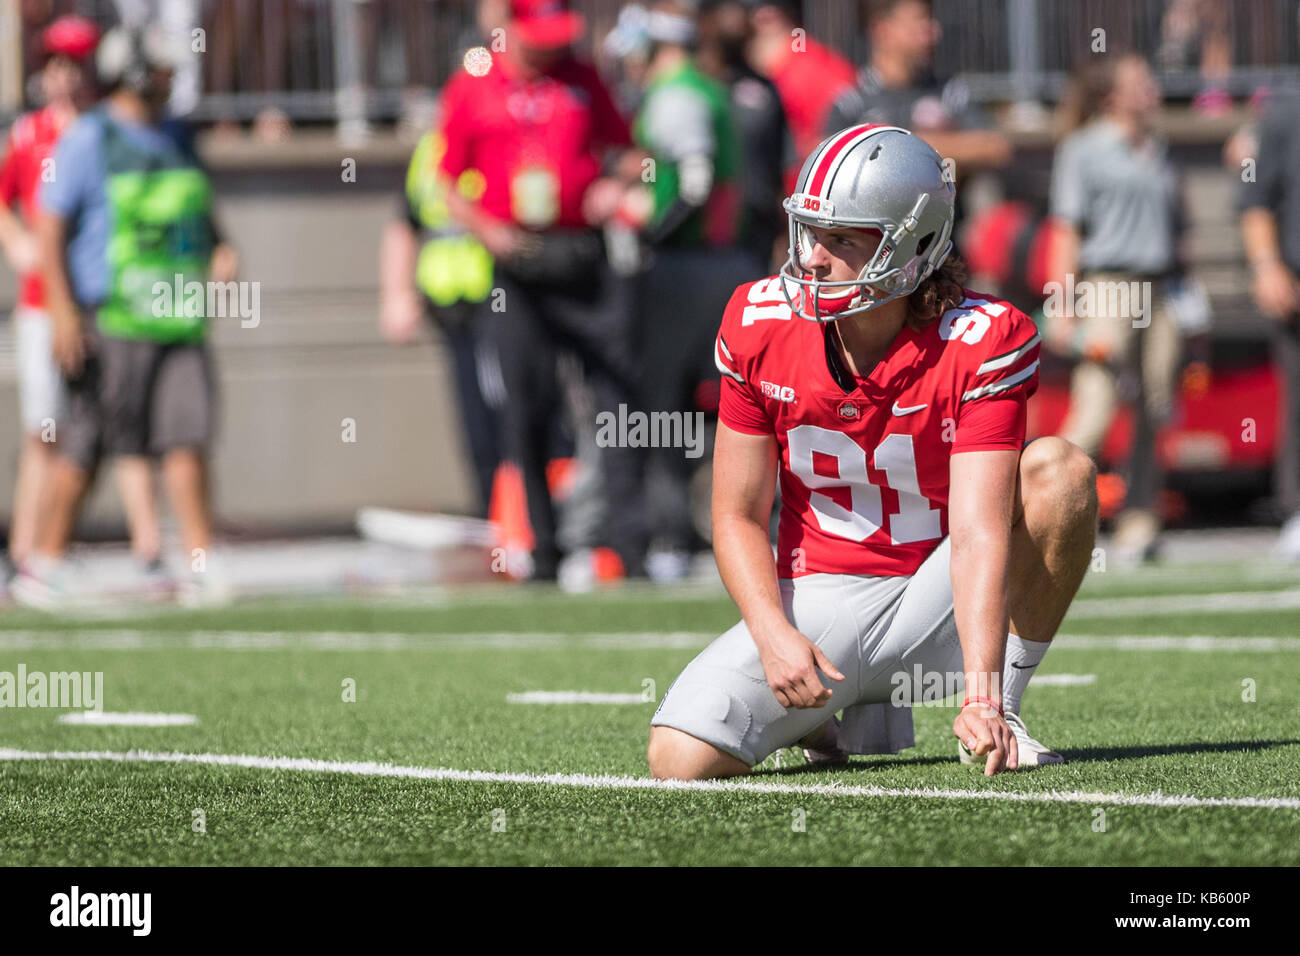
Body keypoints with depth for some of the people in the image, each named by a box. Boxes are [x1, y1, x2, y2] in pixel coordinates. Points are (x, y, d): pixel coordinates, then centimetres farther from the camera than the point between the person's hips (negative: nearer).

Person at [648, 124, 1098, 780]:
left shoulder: (981, 343, -19)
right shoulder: (760, 326, -10)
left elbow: (978, 532, -27)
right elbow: (738, 515, -2)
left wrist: (982, 697, -39)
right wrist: (773, 635, -21)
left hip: (937, 599, -2)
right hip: (821, 605, 2)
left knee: (1057, 469, -28)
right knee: (679, 760, -22)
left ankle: (1000, 714, -12)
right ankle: (857, 709, 11)